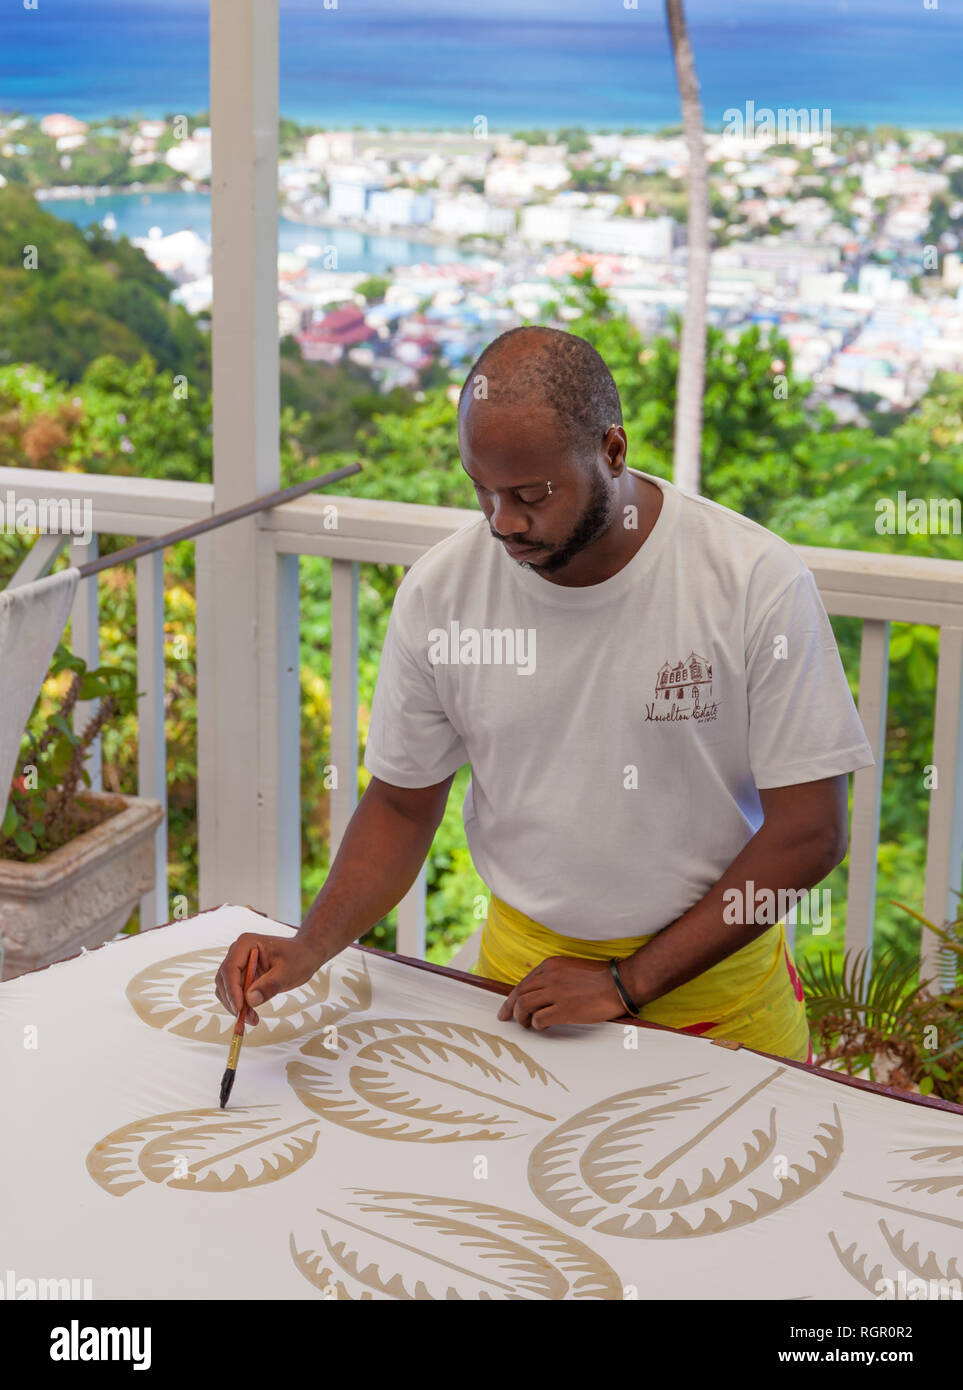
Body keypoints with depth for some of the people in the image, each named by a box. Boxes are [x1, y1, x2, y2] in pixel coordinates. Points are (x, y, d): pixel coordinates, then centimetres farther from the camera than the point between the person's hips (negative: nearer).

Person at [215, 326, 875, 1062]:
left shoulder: (758, 582, -15)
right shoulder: (438, 592, -7)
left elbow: (809, 833, -11)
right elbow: (403, 803, 5)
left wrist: (629, 983, -13)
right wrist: (311, 947, -12)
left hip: (716, 981, -1)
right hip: (524, 967, 2)